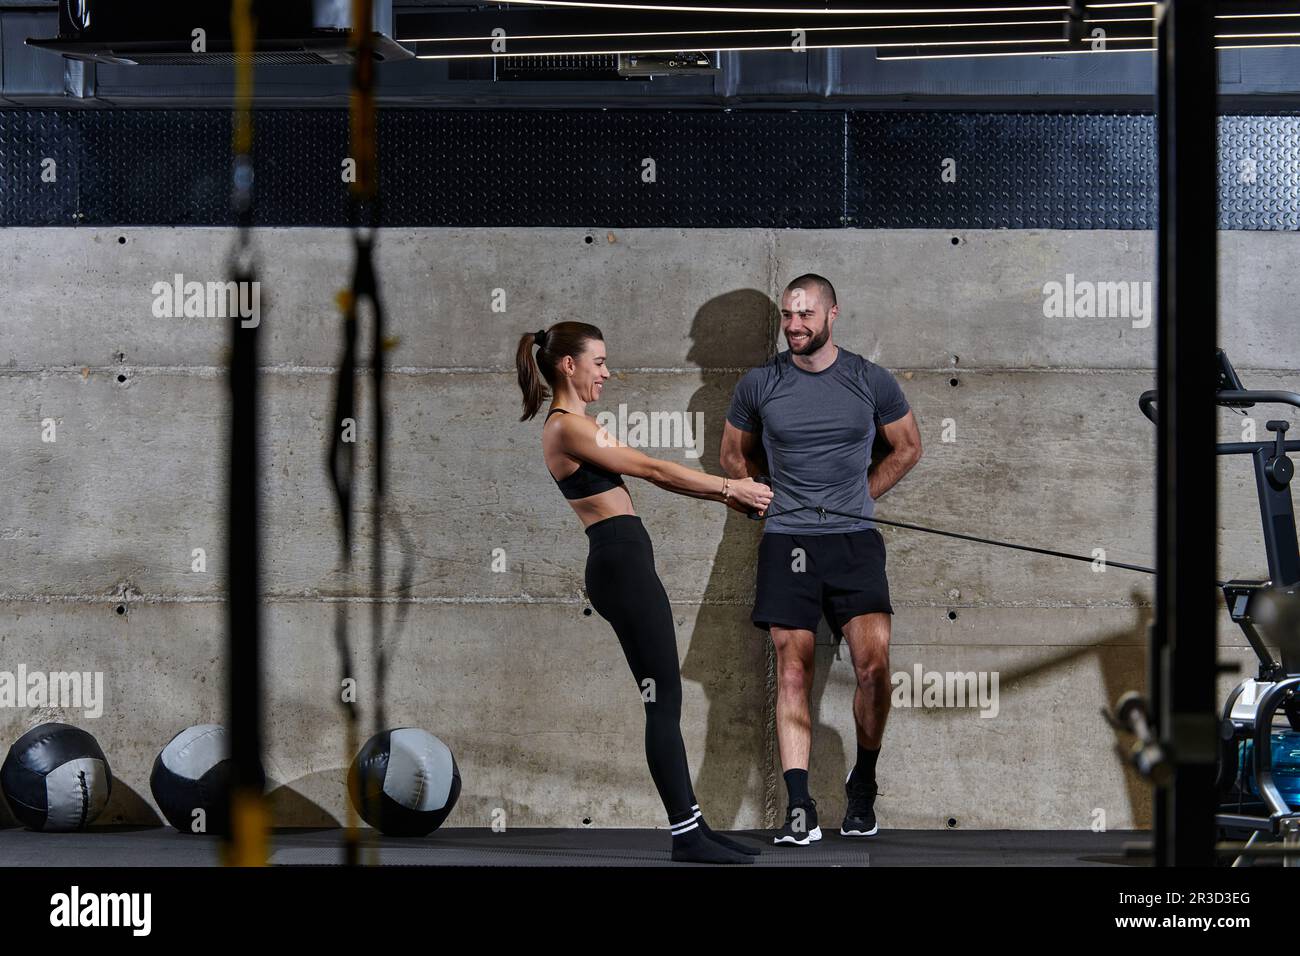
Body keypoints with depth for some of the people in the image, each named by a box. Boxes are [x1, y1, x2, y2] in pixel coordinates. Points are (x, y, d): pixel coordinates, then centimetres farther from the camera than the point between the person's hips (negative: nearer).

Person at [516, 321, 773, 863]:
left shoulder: (575, 424, 19)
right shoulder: (568, 427, -12)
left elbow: (649, 475, 19)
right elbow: (651, 469, -13)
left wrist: (724, 494, 12)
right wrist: (729, 487, -7)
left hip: (621, 566, 10)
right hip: (622, 563, -10)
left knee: (663, 701, 11)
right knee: (664, 702, -7)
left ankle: (691, 826, 15)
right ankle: (686, 837, -5)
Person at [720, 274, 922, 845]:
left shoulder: (872, 382, 3)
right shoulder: (758, 386, 4)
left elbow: (907, 448, 18)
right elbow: (734, 458, 19)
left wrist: (858, 498, 11)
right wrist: (776, 501, 11)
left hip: (855, 540, 0)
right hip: (786, 542, 0)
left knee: (873, 664, -13)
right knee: (793, 673, -5)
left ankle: (863, 787, 7)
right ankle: (799, 807, -8)